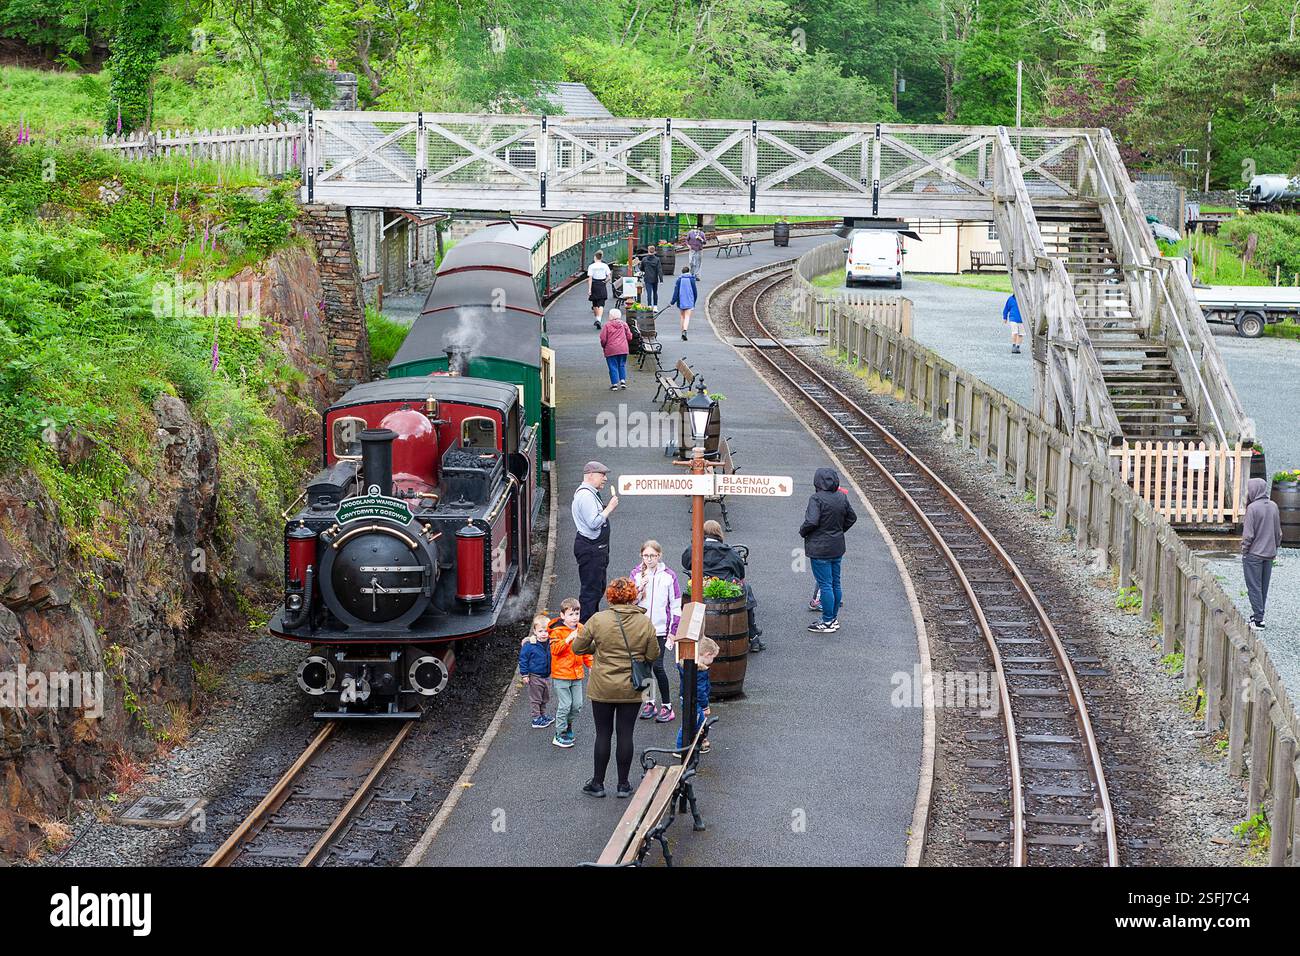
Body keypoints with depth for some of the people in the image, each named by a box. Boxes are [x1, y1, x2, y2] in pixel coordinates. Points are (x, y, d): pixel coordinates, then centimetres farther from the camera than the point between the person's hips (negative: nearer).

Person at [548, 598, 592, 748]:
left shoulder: (581, 629, 8)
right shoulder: (557, 631, -11)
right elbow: (555, 649, -24)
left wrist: (591, 664, 12)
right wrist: (569, 638, -31)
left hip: (577, 674, 6)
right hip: (561, 674, -6)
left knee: (577, 705, 7)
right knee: (564, 705, -4)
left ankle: (568, 724, 33)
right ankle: (560, 735, 7)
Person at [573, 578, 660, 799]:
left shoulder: (598, 620, -11)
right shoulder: (645, 623, -7)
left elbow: (578, 648, -3)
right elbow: (653, 656, -2)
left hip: (603, 689, -1)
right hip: (632, 690, 1)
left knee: (603, 734, 9)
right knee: (625, 734, 9)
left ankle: (597, 783, 17)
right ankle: (623, 785, 16)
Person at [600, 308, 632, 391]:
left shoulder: (607, 325, -6)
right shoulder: (624, 324, 5)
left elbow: (603, 339, -8)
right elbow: (629, 337, 6)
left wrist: (604, 346, 12)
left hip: (611, 350, -3)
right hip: (623, 349, 3)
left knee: (613, 367, 2)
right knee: (622, 365, 17)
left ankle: (614, 384, 1)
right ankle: (623, 380, 8)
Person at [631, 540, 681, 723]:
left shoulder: (669, 576, -3)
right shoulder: (636, 574, 3)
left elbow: (676, 606, 0)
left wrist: (673, 631, -3)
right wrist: (639, 589, -16)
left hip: (660, 629, -3)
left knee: (657, 666, -10)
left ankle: (667, 706, -1)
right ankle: (649, 703, 21)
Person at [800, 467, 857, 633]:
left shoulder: (816, 498, -19)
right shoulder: (842, 498, 3)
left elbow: (811, 521, -26)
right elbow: (852, 518, 14)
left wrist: (802, 532, -7)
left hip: (820, 549, -7)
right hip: (837, 548, 7)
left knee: (825, 585, -1)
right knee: (835, 584, 15)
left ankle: (827, 622, 4)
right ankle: (834, 618, 25)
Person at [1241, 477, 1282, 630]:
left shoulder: (1253, 508, -17)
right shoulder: (1274, 506, 3)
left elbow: (1248, 534, -16)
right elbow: (1278, 532, 10)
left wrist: (1244, 550, -4)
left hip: (1254, 554, -6)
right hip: (1269, 554, 6)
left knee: (1254, 587, 0)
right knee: (1264, 587, 15)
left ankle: (1258, 620, 0)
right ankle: (1258, 614, 24)